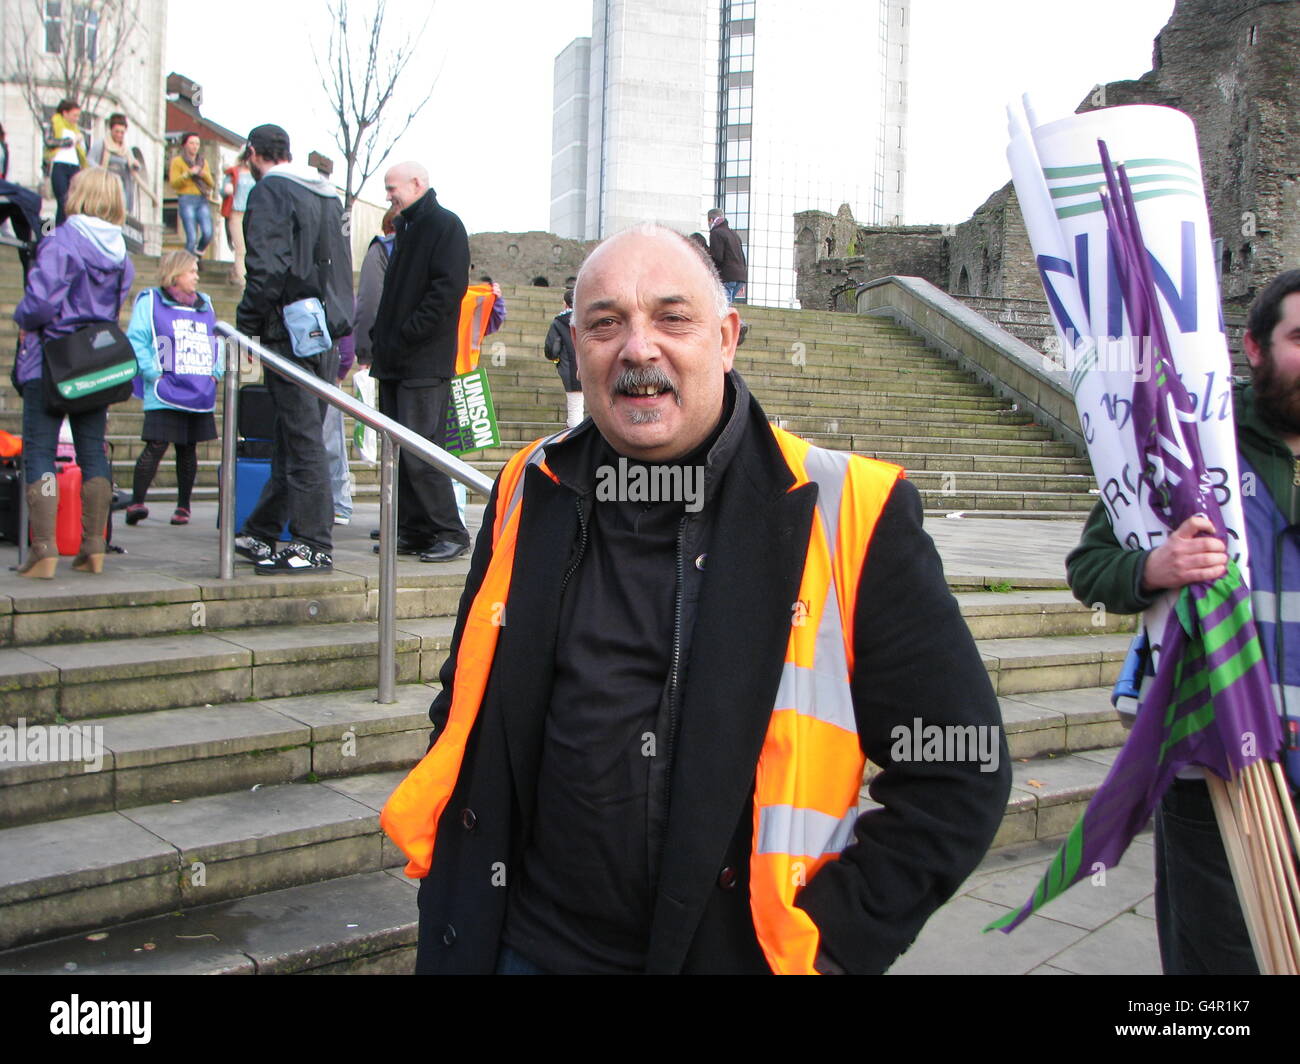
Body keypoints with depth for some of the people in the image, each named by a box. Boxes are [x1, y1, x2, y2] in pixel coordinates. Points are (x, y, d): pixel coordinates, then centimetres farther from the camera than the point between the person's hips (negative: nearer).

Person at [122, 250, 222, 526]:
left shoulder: (205, 305, 18)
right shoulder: (150, 301, 1)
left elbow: (217, 342, 21)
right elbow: (136, 340, -6)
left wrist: (216, 372, 7)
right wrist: (152, 373, -14)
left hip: (200, 395, 5)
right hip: (165, 395, -5)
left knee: (188, 450, 10)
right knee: (156, 447, -13)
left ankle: (183, 505, 18)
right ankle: (136, 502, -9)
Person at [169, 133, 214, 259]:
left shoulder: (203, 162, 21)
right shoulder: (178, 161, 7)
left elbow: (211, 183, 15)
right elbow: (174, 183, -3)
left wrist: (204, 174, -5)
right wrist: (188, 173, -14)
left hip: (202, 201, 4)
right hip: (186, 200, -4)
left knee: (208, 233, -14)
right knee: (192, 238, -13)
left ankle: (198, 252, 14)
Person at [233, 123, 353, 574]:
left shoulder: (269, 192, -7)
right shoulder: (328, 194, 19)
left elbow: (266, 266, -18)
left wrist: (246, 325, -10)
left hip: (291, 330, -8)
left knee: (302, 438, -7)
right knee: (297, 435, 12)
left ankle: (315, 545, -5)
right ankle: (261, 533, 24)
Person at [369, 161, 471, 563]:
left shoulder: (445, 225, -5)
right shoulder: (405, 228, 22)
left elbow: (448, 289, -17)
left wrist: (405, 336, -17)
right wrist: (380, 338, 13)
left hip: (425, 363, -9)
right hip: (395, 363, 9)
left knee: (420, 453, -11)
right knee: (398, 452, 8)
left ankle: (451, 533, -3)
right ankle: (413, 531, 15)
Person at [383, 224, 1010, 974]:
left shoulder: (845, 516, -13)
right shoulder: (530, 494, -1)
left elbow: (959, 776, -8)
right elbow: (467, 711, 12)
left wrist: (831, 939, -13)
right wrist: (456, 921, 5)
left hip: (739, 952, -3)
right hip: (530, 944, 4)